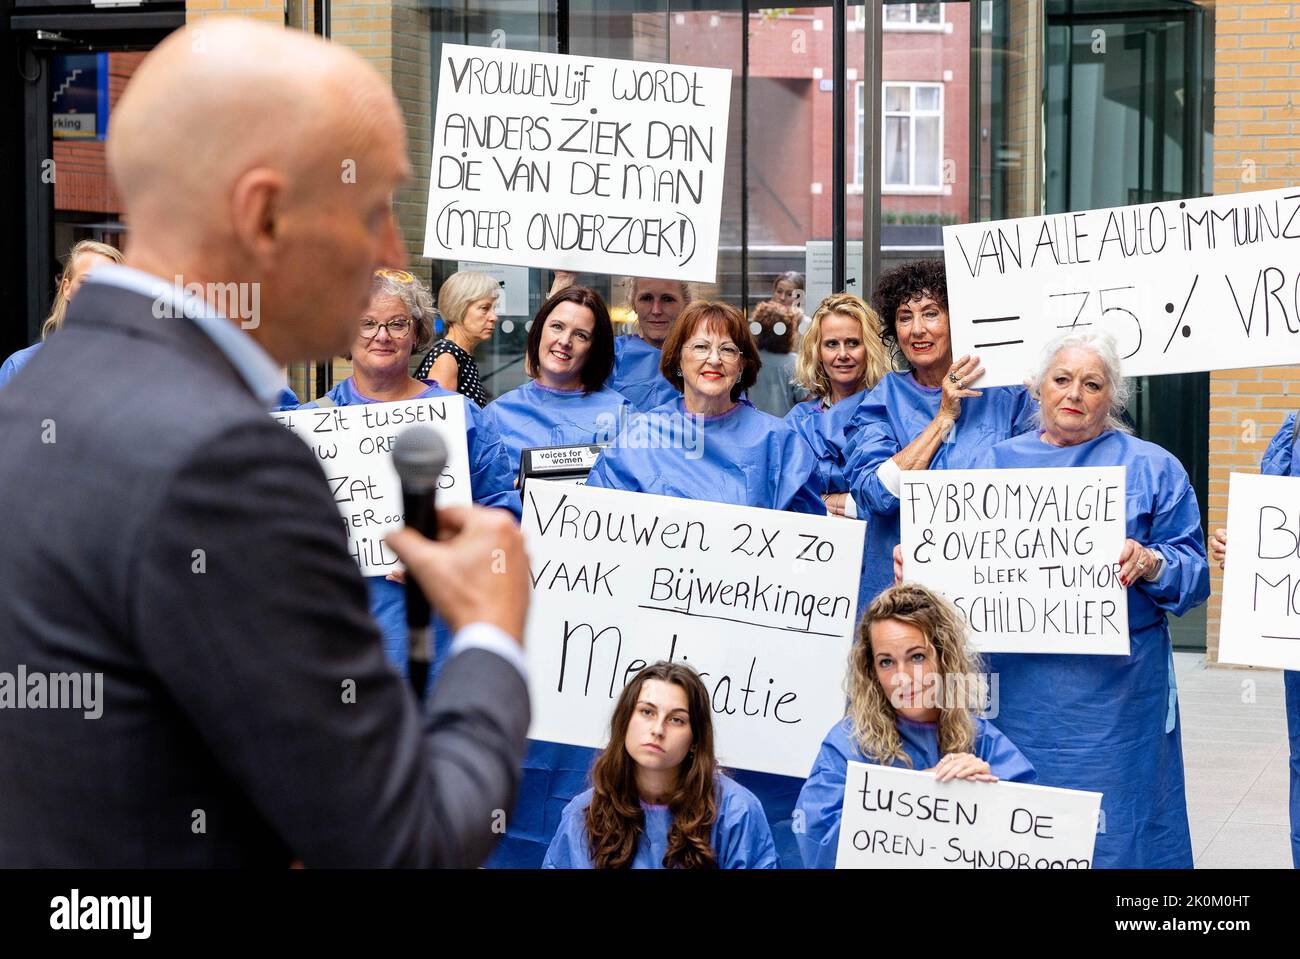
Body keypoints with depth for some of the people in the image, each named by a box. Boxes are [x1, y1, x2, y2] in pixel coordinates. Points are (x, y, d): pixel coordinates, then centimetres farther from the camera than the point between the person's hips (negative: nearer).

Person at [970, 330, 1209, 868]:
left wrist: (1149, 563, -18)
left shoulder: (1152, 469, 5)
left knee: (1111, 826, 1)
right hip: (1016, 680, 2)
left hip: (1114, 690, -2)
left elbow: (1195, 573, 1)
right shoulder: (995, 463, 12)